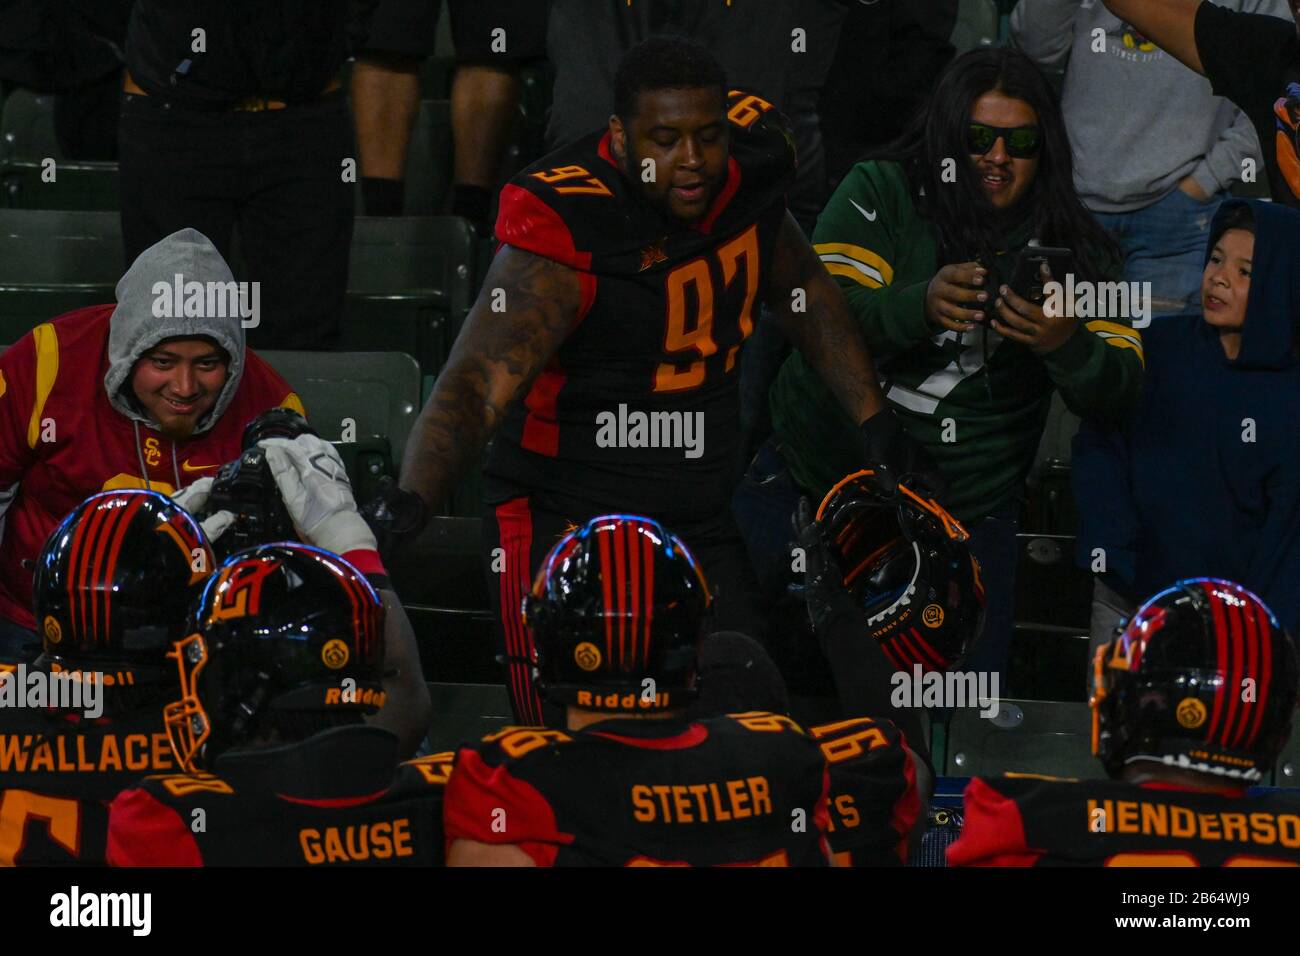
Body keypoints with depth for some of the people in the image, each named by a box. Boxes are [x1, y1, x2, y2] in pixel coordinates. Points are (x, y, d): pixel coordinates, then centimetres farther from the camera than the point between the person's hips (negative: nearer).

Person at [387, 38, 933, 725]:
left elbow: (801, 292, 19)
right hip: (566, 527, -6)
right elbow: (476, 388, -30)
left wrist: (871, 419, 17)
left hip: (701, 531, 7)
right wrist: (409, 502, -45)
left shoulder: (744, 182, -2)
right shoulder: (564, 236, -22)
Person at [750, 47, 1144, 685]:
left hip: (967, 511, 1)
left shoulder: (1071, 248, -2)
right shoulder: (880, 194, -7)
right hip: (813, 476, -1)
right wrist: (921, 307, -40)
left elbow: (1118, 395, -10)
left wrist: (1067, 346, -34)